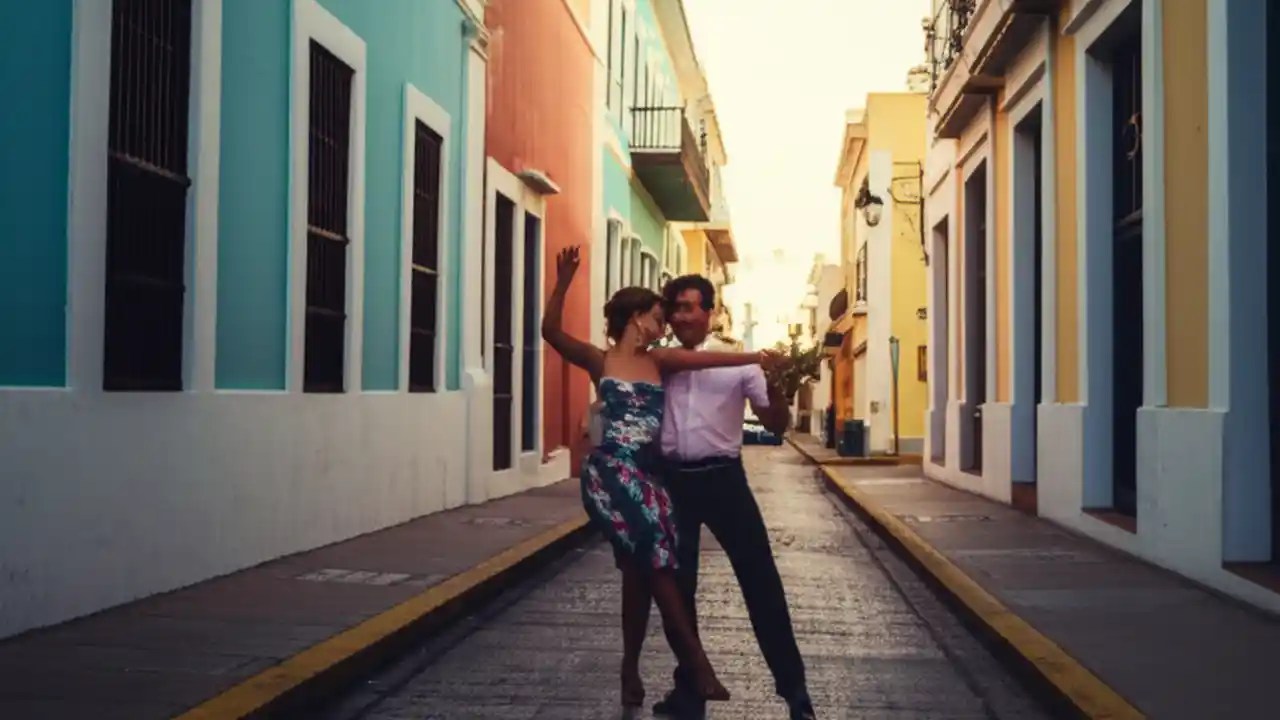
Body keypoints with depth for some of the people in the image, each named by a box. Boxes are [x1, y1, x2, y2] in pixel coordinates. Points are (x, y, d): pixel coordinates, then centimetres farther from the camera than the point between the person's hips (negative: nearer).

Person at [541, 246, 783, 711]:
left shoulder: (658, 361, 14)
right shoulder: (599, 361, 1)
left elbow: (707, 359, 5)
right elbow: (551, 332, -11)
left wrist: (757, 357, -4)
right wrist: (562, 284, -23)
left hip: (647, 472, 6)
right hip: (611, 472, -6)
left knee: (641, 569, 6)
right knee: (656, 561, -13)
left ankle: (631, 672, 20)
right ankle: (696, 664, -5)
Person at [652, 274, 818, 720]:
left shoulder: (737, 362, 0)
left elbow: (776, 424, -1)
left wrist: (775, 385, -19)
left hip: (722, 478, -2)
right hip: (672, 481, 3)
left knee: (760, 581, -1)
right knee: (676, 585, 10)